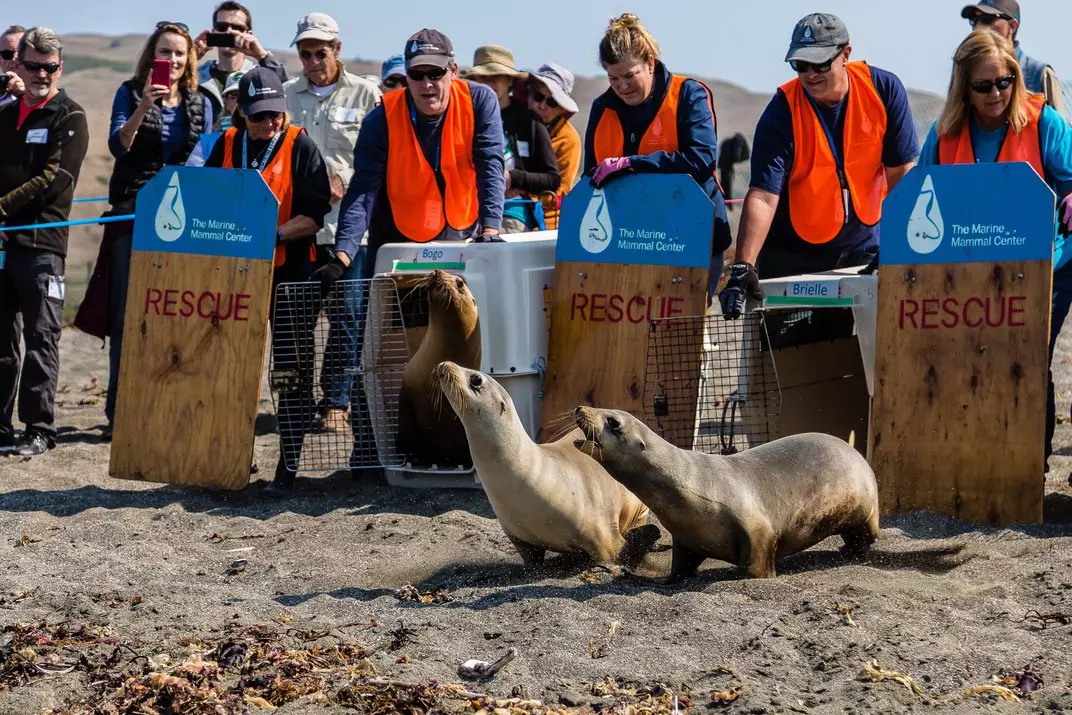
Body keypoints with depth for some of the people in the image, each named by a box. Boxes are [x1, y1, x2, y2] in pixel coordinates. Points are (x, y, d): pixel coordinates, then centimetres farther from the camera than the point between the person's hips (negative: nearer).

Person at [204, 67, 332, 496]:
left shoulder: (300, 146, -3)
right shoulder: (226, 146, 9)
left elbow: (314, 214, -9)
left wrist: (271, 235, -21)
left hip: (290, 272, -4)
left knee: (293, 372, -3)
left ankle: (288, 468, 3)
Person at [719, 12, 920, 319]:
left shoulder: (884, 89, -12)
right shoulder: (782, 111, -18)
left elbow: (900, 174, -6)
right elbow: (763, 196, -27)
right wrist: (743, 266, -38)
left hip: (864, 248, 2)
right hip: (791, 254, -2)